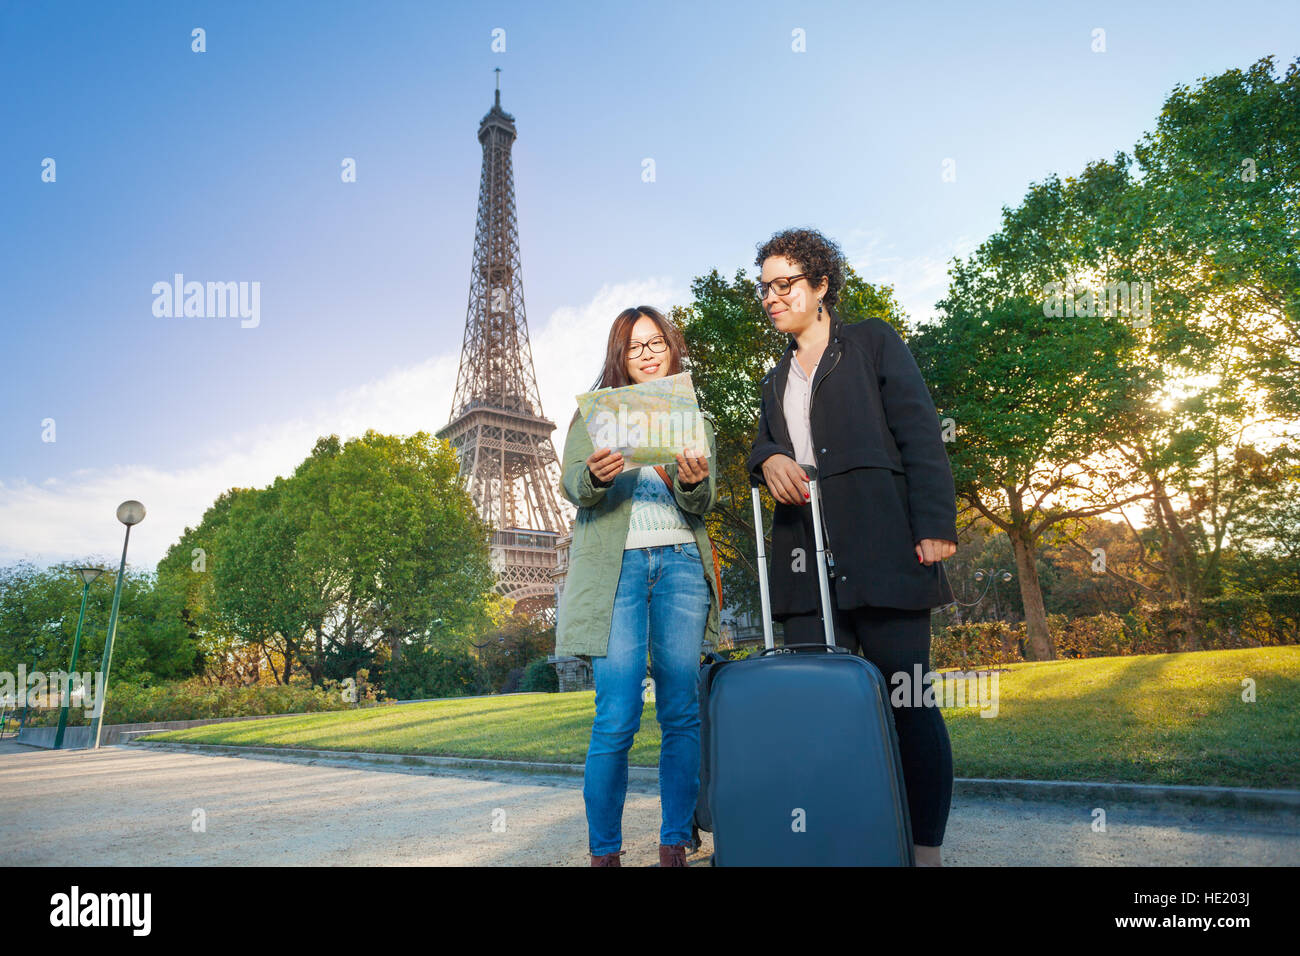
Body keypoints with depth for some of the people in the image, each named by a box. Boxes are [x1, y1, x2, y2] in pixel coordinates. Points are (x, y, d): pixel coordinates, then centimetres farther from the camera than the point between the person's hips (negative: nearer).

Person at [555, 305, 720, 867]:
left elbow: (703, 505, 7)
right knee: (617, 719, -8)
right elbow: (571, 485, 1)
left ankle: (675, 846, 13)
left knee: (682, 714, 1)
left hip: (681, 563, 2)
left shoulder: (694, 417, 18)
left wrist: (693, 482, -16)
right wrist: (594, 475, -22)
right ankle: (603, 852, 7)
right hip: (615, 564, -2)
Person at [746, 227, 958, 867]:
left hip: (882, 548, -5)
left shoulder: (873, 342, 10)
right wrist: (769, 459, -9)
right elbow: (764, 440, 17)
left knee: (906, 701, -2)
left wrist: (935, 526, -11)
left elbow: (920, 434, 0)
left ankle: (927, 850, 8)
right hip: (806, 560, 5)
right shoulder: (778, 378, 27)